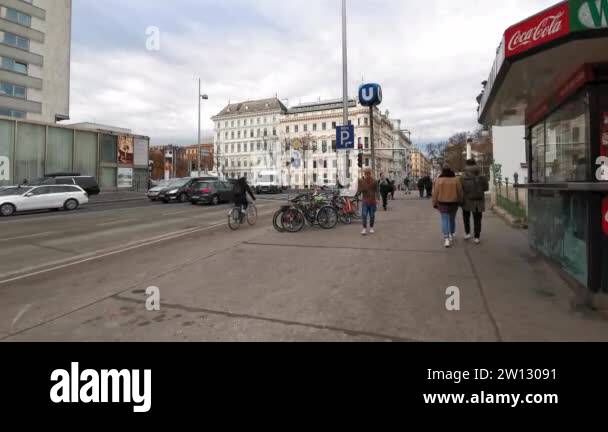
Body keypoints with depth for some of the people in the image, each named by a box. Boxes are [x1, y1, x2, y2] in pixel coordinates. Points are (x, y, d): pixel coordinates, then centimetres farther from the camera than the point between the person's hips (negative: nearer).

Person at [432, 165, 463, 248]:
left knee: (444, 220, -1)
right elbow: (460, 192, -1)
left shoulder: (439, 180, -9)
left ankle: (446, 239, -14)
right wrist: (460, 201, 13)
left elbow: (435, 193, -7)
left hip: (443, 203, -2)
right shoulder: (456, 180, -6)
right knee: (452, 219, 19)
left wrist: (435, 203, 3)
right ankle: (451, 236, 33)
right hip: (453, 203, 2)